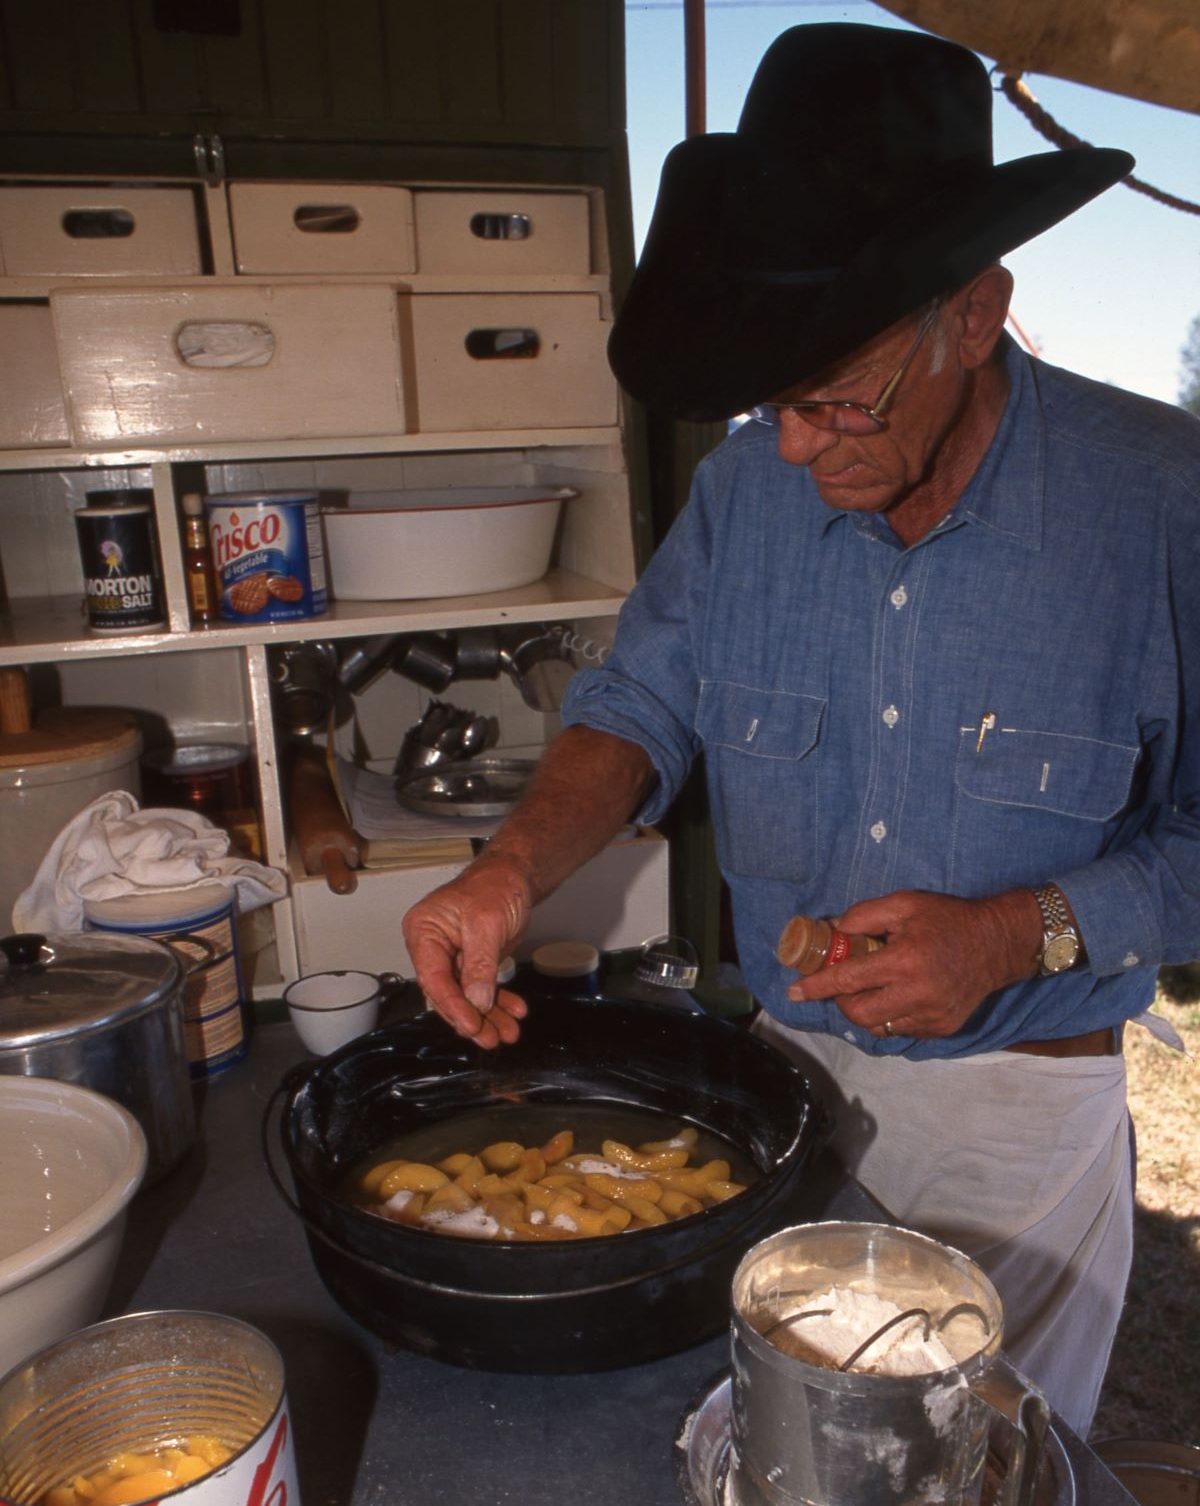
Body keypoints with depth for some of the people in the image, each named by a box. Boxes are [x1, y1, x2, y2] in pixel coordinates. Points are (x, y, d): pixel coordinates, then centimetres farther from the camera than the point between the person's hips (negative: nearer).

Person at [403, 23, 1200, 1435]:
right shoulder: (746, 485, -9)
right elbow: (641, 705, -1)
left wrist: (1028, 933, -26)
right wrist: (515, 864, -19)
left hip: (1024, 1107, -2)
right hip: (789, 1069, 3)